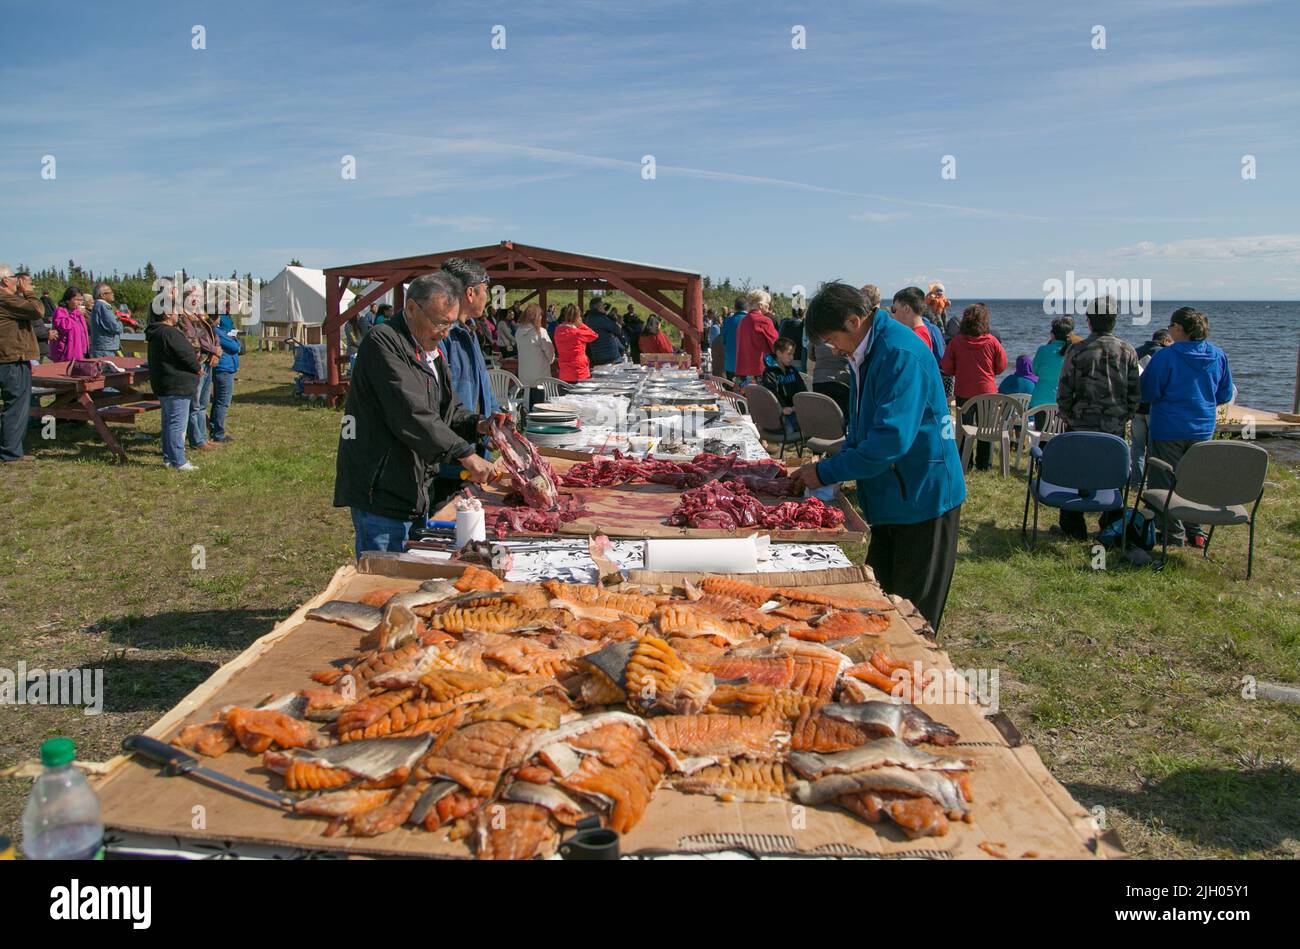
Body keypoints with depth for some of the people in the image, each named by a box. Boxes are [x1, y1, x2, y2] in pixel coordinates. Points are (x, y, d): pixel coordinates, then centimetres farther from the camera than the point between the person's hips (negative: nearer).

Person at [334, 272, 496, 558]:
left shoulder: (431, 351, 16)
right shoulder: (383, 343, -15)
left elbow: (449, 410, 21)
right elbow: (410, 415, -25)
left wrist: (477, 425, -1)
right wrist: (465, 454, -26)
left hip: (411, 491, 9)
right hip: (380, 493, -9)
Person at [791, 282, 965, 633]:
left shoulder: (900, 353, -23)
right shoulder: (864, 353, 9)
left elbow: (892, 438, -30)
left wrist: (827, 472, -21)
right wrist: (836, 465, 4)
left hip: (923, 496, -10)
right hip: (891, 498, 10)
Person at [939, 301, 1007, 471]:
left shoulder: (957, 341, -11)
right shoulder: (992, 341, -10)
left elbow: (946, 368, -6)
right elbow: (1001, 366, 0)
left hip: (963, 392, 0)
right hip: (987, 391, 0)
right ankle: (983, 464, 17)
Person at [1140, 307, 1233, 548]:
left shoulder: (1165, 356, -17)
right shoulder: (1218, 356, 0)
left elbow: (1146, 392, -11)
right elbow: (1225, 395, 9)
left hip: (1169, 429, -5)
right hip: (1203, 429, 5)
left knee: (1167, 482, 5)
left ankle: (1174, 533, 8)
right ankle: (1196, 532, 21)